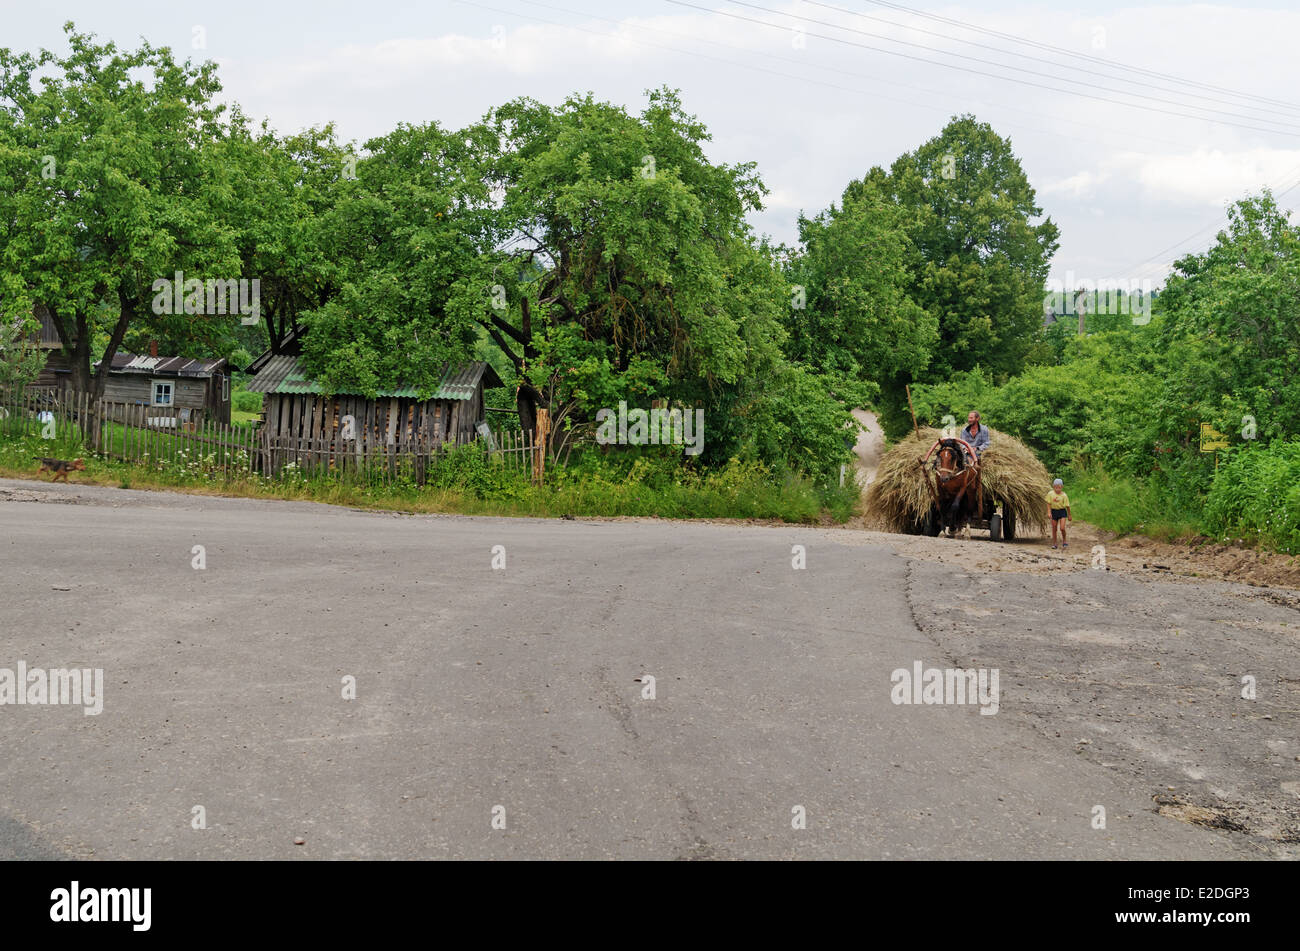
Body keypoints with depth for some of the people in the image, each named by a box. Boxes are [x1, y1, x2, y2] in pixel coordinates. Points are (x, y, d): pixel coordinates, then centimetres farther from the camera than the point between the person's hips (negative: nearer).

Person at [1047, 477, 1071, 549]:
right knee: (1054, 529, 6)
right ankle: (1054, 543, 17)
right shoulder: (1050, 494, -5)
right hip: (1054, 511, 2)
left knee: (1062, 528, -13)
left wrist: (1069, 515, 6)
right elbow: (1049, 504, -1)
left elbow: (1067, 506, -1)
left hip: (1062, 511, -2)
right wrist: (1049, 512, -12)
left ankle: (1064, 541, 10)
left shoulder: (1064, 495, -8)